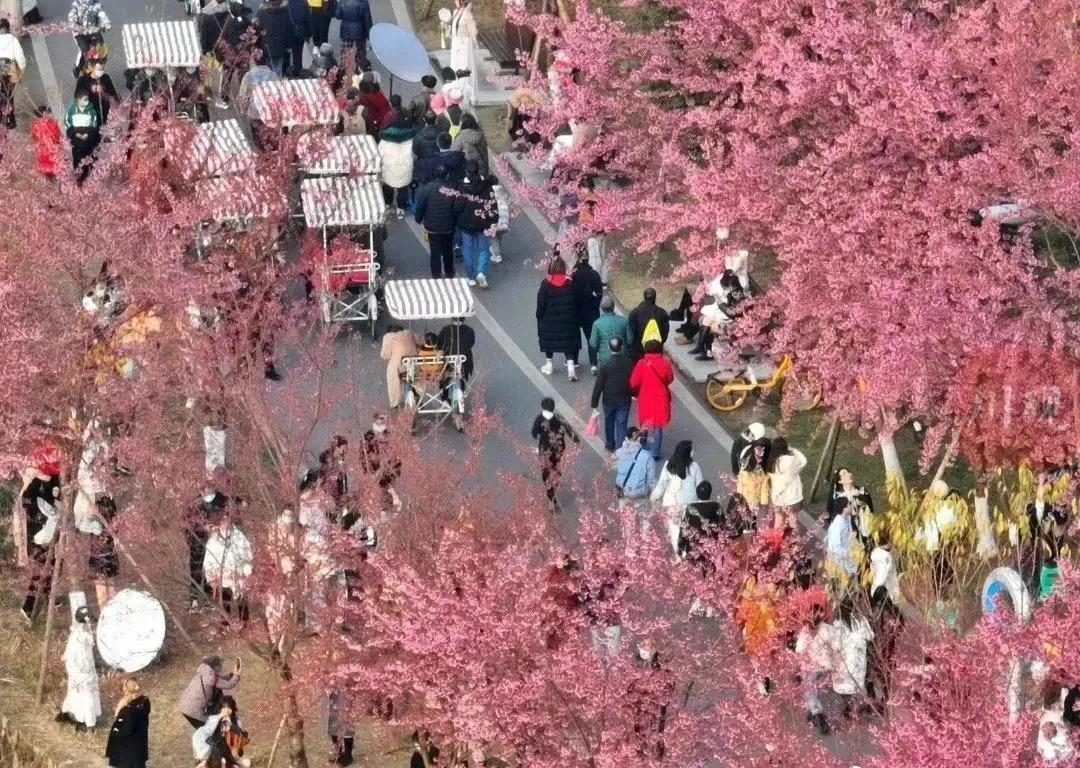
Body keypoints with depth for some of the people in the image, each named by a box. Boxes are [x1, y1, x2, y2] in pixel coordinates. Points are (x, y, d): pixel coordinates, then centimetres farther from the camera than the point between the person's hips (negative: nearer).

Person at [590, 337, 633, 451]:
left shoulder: (606, 365, -19)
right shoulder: (628, 363, -13)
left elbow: (598, 385, -15)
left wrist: (594, 404, -9)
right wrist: (632, 394, 20)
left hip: (609, 401, 0)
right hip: (624, 401, 0)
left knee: (609, 423, 22)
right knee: (621, 425, 7)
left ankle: (610, 445, 39)